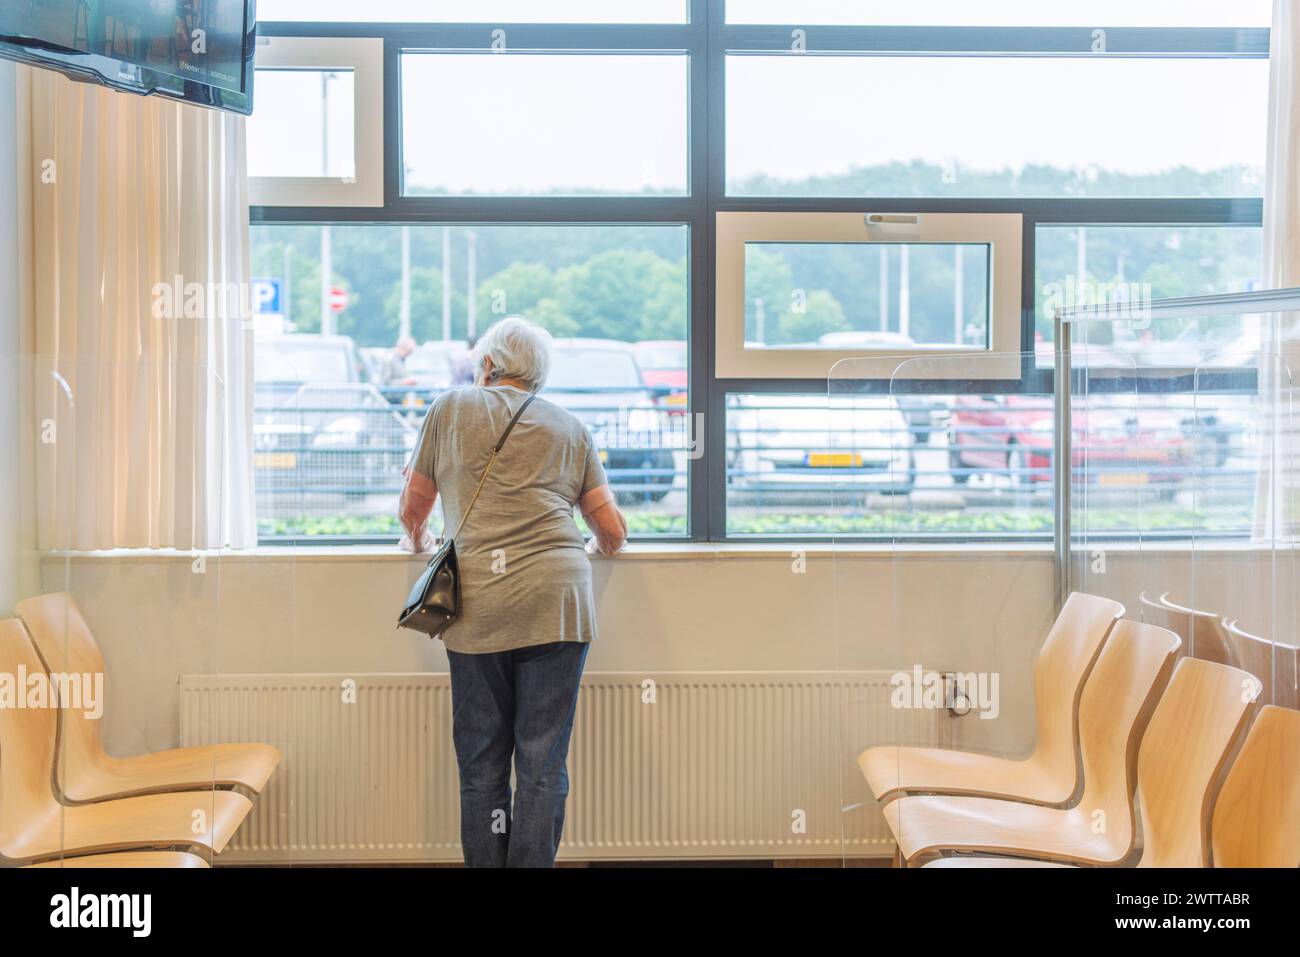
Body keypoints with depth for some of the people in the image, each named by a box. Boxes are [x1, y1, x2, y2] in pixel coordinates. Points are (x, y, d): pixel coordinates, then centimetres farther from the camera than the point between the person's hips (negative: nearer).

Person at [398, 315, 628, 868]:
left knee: (481, 764, 8)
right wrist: (598, 547, 37)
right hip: (556, 603, 1)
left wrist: (418, 538, 41)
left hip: (477, 607, 0)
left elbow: (411, 508, 20)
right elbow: (613, 531, 15)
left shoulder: (451, 409, 13)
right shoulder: (569, 427, 17)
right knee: (543, 765, 2)